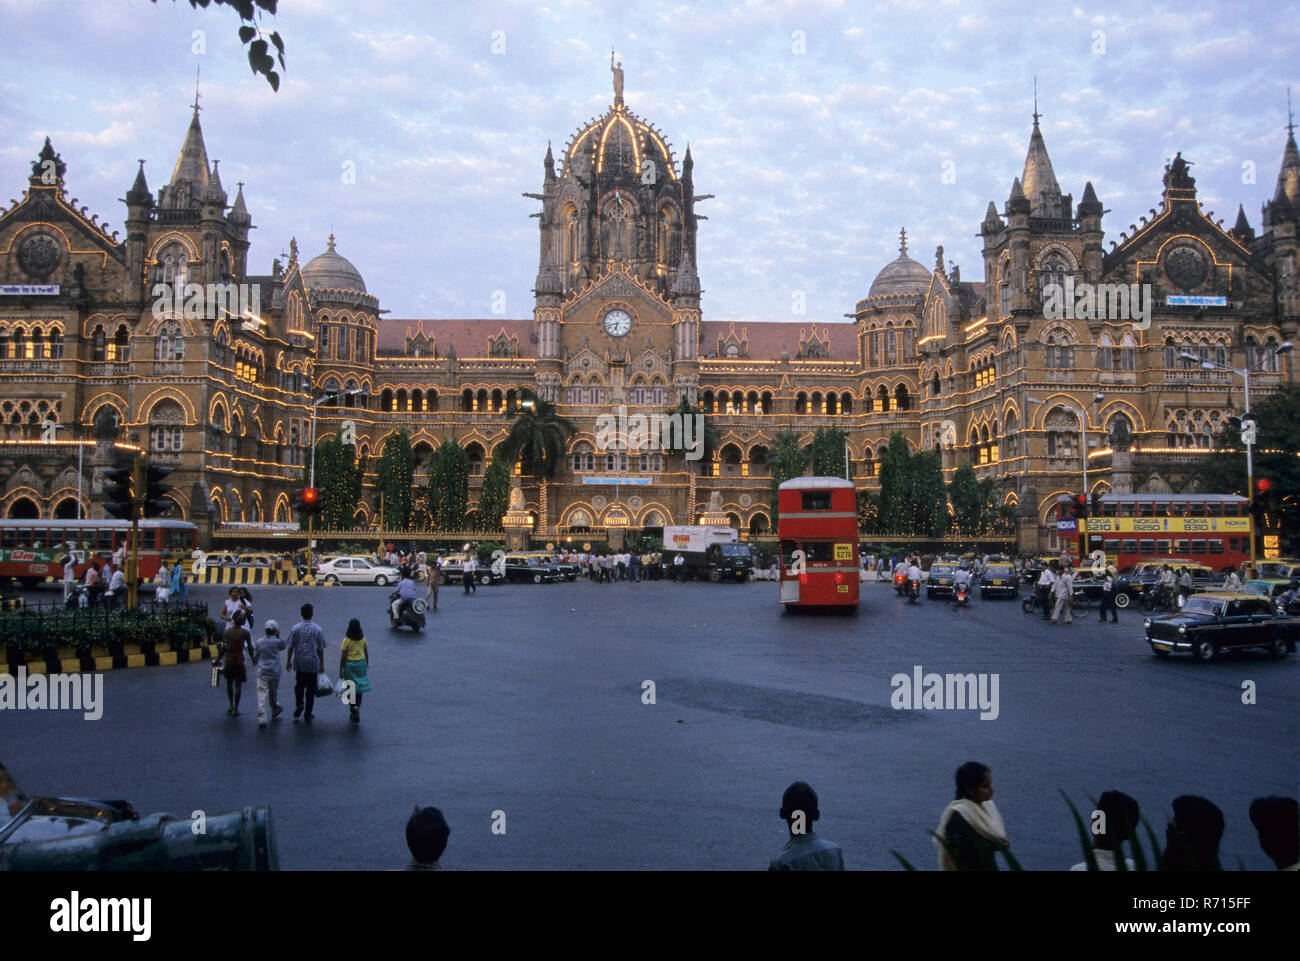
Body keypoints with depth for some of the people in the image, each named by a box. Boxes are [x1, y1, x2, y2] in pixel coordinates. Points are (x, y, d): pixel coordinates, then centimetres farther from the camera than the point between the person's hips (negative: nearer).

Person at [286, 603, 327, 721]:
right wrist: (322, 664, 8)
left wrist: (289, 661, 11)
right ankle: (308, 714, 11)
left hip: (299, 663, 1)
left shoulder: (295, 628, -5)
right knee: (311, 688, 7)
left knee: (299, 685, 18)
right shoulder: (318, 630, -5)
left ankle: (299, 704, -5)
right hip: (313, 663, -1)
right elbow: (321, 649, -1)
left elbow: (291, 647, -1)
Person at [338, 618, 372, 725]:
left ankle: (353, 711, 12)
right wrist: (367, 666, 19)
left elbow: (343, 657, -9)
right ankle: (357, 706, -11)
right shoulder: (363, 639, -1)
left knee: (351, 688, 10)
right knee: (360, 688, 8)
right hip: (361, 664, 2)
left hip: (349, 665, -2)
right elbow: (366, 654, 6)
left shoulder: (347, 640, -11)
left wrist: (340, 671, -3)